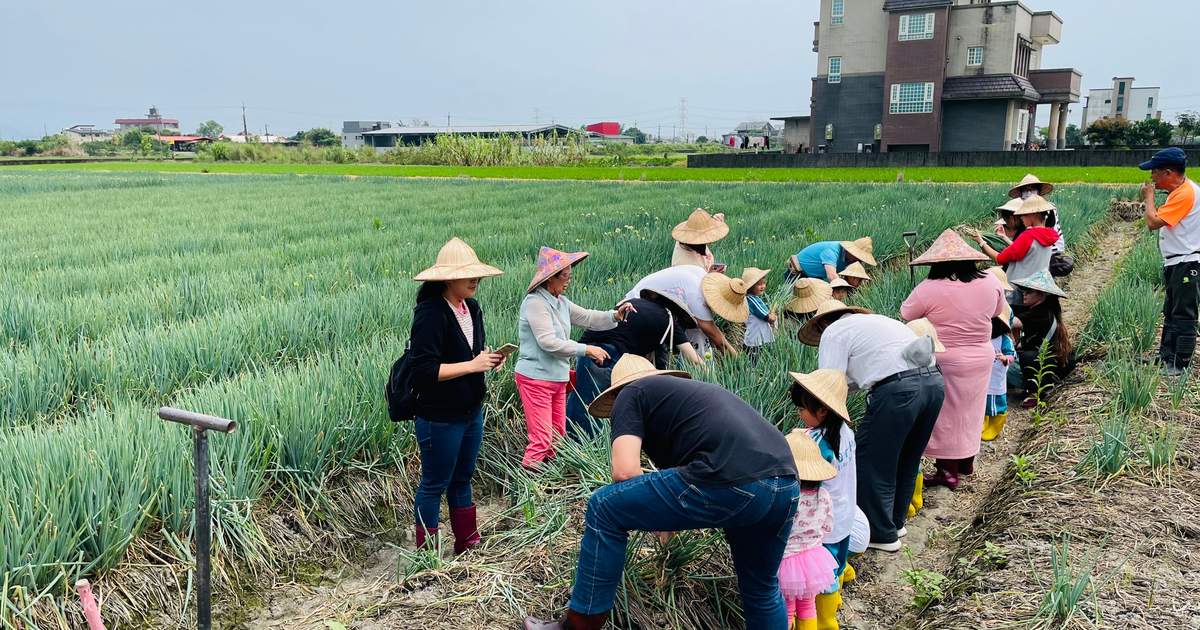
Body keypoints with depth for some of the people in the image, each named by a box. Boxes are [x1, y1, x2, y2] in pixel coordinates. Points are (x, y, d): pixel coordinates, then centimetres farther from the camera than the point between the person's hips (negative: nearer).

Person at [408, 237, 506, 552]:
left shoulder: (471, 307, 5)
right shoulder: (431, 313, -22)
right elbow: (424, 370, -27)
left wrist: (489, 354, -1)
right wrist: (473, 365, -25)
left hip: (471, 411, 8)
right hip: (439, 418, -8)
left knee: (462, 479, 22)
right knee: (434, 485, 7)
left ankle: (467, 545, 38)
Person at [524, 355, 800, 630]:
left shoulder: (630, 394, 16)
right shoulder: (693, 388, 37)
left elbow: (624, 471, 0)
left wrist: (654, 515, 20)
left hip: (729, 483, -8)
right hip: (788, 488, 8)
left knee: (604, 508, 8)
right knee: (762, 588, 31)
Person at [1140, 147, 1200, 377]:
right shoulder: (1180, 190, 11)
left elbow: (1152, 222, -23)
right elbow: (1161, 219, 13)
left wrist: (1149, 196, -12)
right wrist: (1151, 198, 6)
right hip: (1176, 263, 11)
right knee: (1170, 313, 19)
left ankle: (1180, 366, 1)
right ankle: (1166, 356, 31)